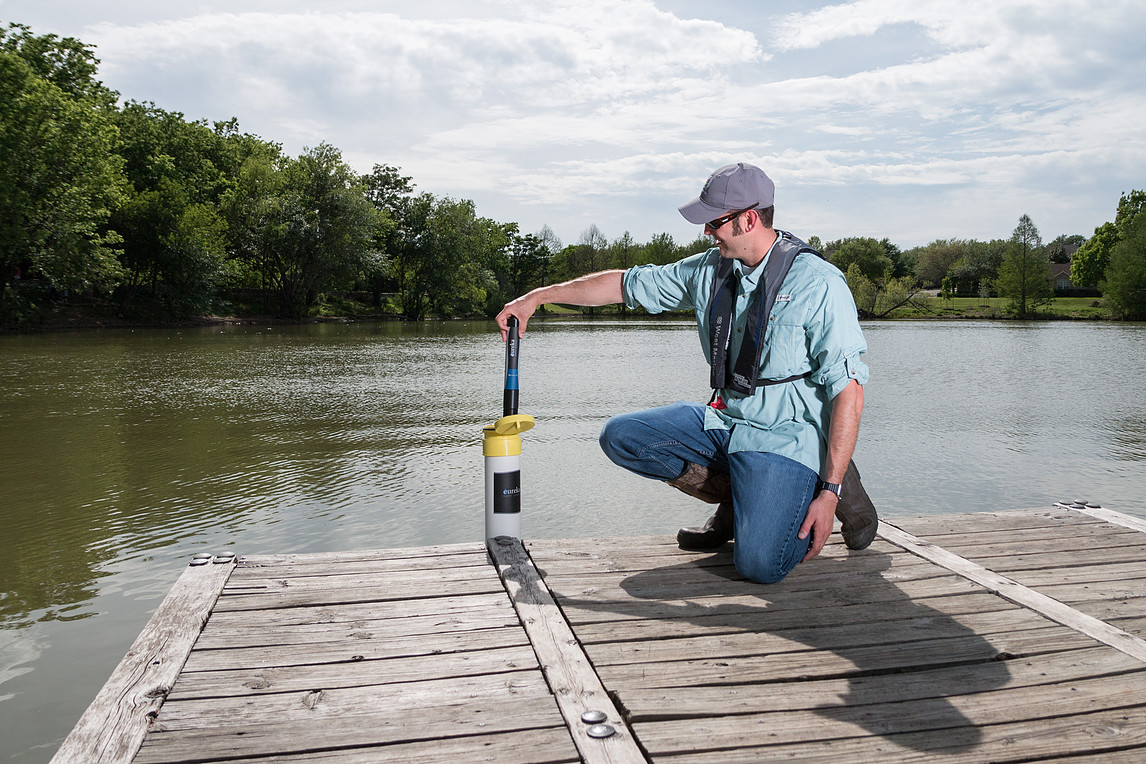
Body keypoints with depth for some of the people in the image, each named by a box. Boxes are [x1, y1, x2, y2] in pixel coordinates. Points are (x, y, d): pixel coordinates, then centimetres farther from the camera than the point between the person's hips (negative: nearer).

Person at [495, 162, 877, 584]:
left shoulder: (819, 283, -17)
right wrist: (539, 295, 12)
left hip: (787, 435, -7)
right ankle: (737, 498, 5)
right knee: (619, 437, -6)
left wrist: (829, 492, -22)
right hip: (725, 420, 7)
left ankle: (839, 488, 5)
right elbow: (626, 284, 13)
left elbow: (848, 392, -18)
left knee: (759, 565, -25)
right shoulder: (711, 269, 3)